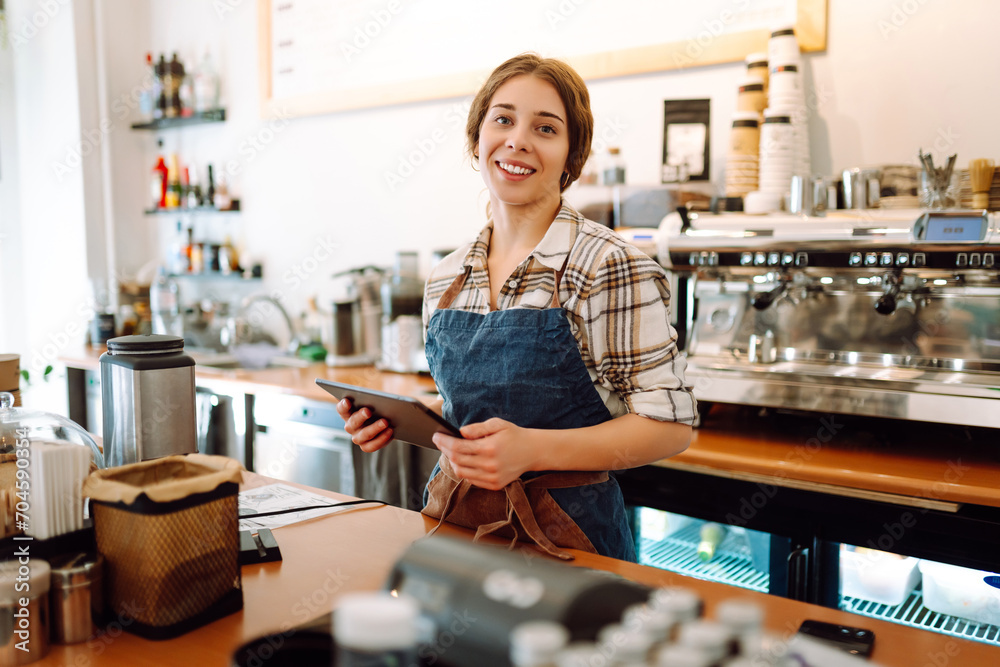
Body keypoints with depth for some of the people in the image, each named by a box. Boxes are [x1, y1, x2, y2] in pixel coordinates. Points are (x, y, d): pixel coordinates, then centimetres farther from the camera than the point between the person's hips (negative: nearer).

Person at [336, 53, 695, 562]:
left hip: (566, 533, -4)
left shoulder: (611, 268, -14)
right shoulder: (446, 279, 4)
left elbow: (670, 424, -14)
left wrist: (533, 449, -25)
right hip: (452, 521, 5)